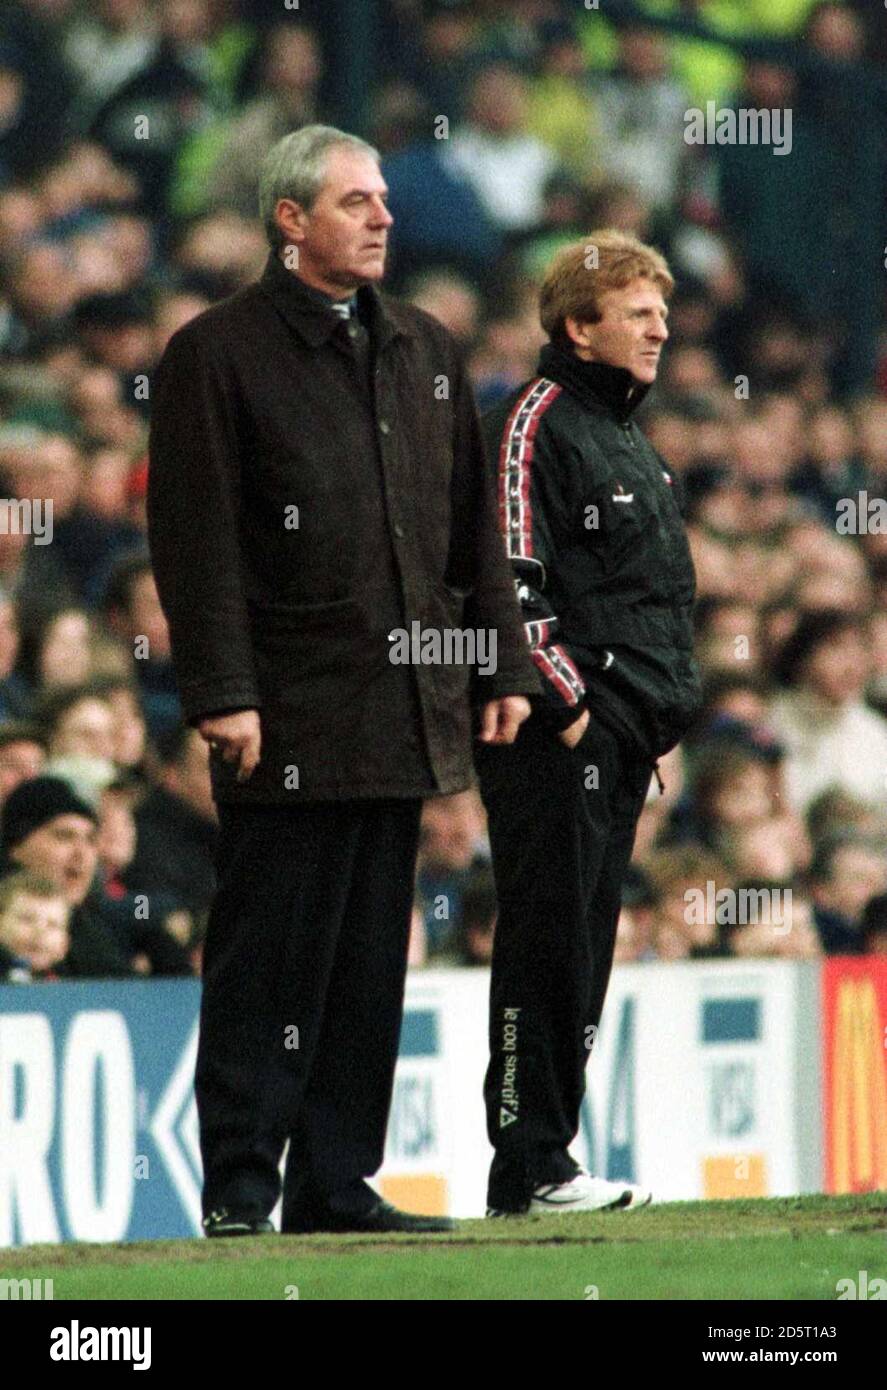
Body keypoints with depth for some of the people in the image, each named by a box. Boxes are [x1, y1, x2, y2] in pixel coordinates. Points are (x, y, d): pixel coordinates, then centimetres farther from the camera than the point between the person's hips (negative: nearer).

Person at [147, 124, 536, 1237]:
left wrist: (502, 664, 13)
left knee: (370, 964, 8)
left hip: (406, 715, 6)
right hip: (288, 717, -6)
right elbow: (197, 539, -9)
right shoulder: (220, 353, -4)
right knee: (269, 960, -5)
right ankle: (240, 1186, 0)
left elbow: (473, 525, 20)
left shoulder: (424, 352, 16)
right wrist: (221, 693, -15)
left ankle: (338, 1183, 13)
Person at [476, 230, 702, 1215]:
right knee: (547, 941, -9)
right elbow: (509, 580, -16)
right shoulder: (533, 425, -8)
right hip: (557, 736, -9)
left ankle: (545, 1162, 13)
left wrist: (663, 712, 19)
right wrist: (565, 700, -18)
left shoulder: (630, 440, 21)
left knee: (585, 950, 10)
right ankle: (528, 1171, -8)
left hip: (626, 738, 9)